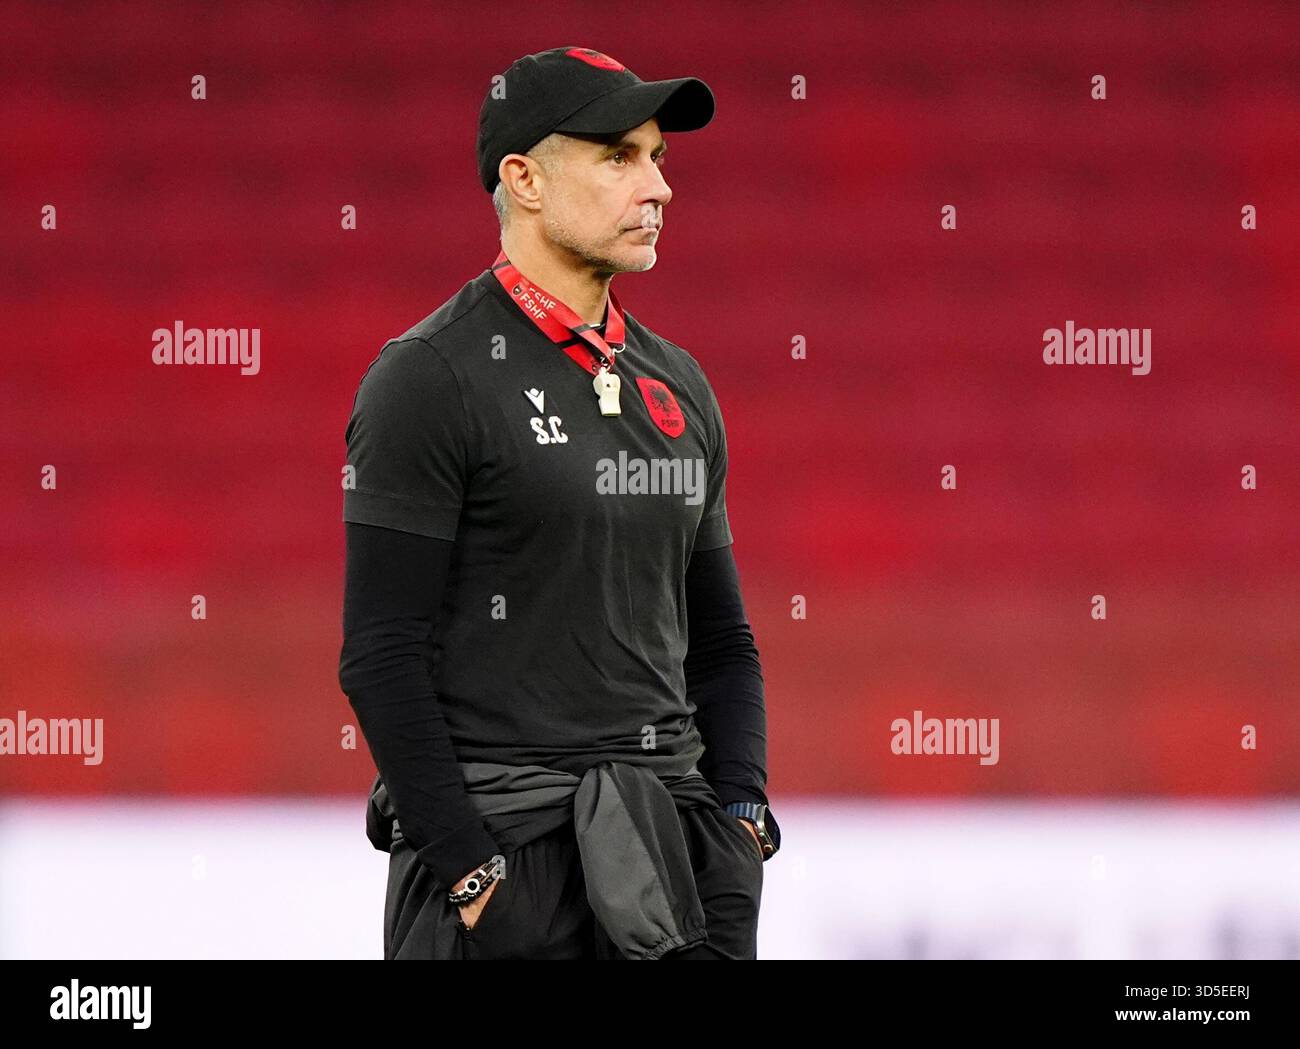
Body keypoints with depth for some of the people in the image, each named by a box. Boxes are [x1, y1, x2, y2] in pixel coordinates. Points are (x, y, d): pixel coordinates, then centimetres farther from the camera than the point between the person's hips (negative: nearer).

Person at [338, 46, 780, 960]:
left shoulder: (677, 387, 15)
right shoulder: (430, 379, -7)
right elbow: (382, 660, -12)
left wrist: (741, 812, 4)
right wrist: (469, 871, -17)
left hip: (671, 843, 6)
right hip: (502, 841, -6)